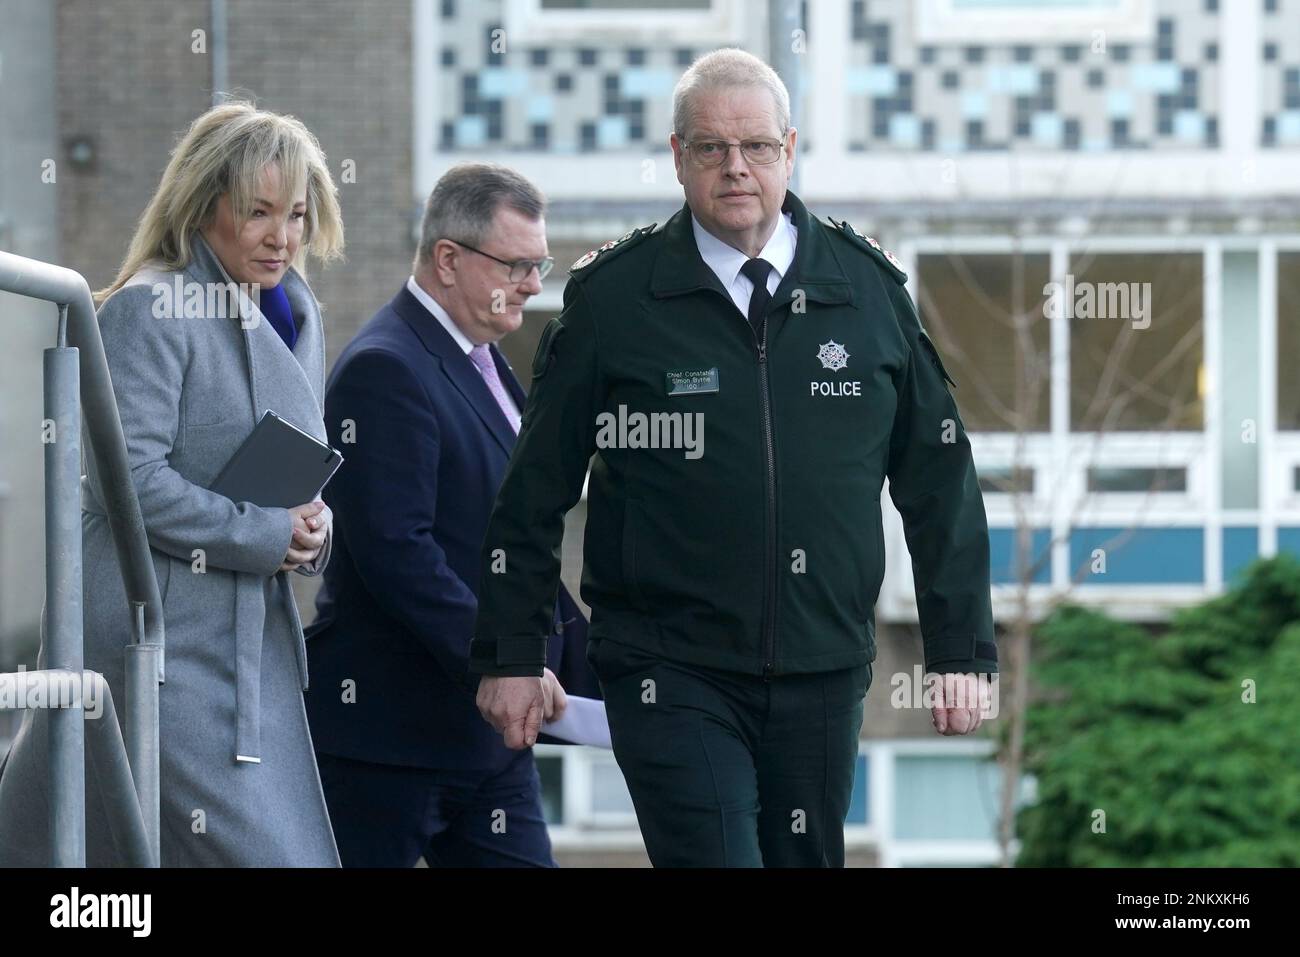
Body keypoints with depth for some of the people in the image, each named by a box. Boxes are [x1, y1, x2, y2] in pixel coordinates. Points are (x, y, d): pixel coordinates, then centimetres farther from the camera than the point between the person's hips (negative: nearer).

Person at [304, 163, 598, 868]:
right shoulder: (384, 369, -14)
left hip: (488, 732, 9)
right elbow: (394, 550, -23)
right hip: (390, 728, -9)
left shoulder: (481, 362, 17)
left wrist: (579, 659, 14)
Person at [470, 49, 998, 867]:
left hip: (823, 673, 3)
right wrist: (512, 656, 2)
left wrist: (962, 653, 7)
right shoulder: (613, 295, -2)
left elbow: (938, 479, 10)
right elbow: (534, 489, 3)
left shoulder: (868, 287, 5)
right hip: (672, 674, -3)